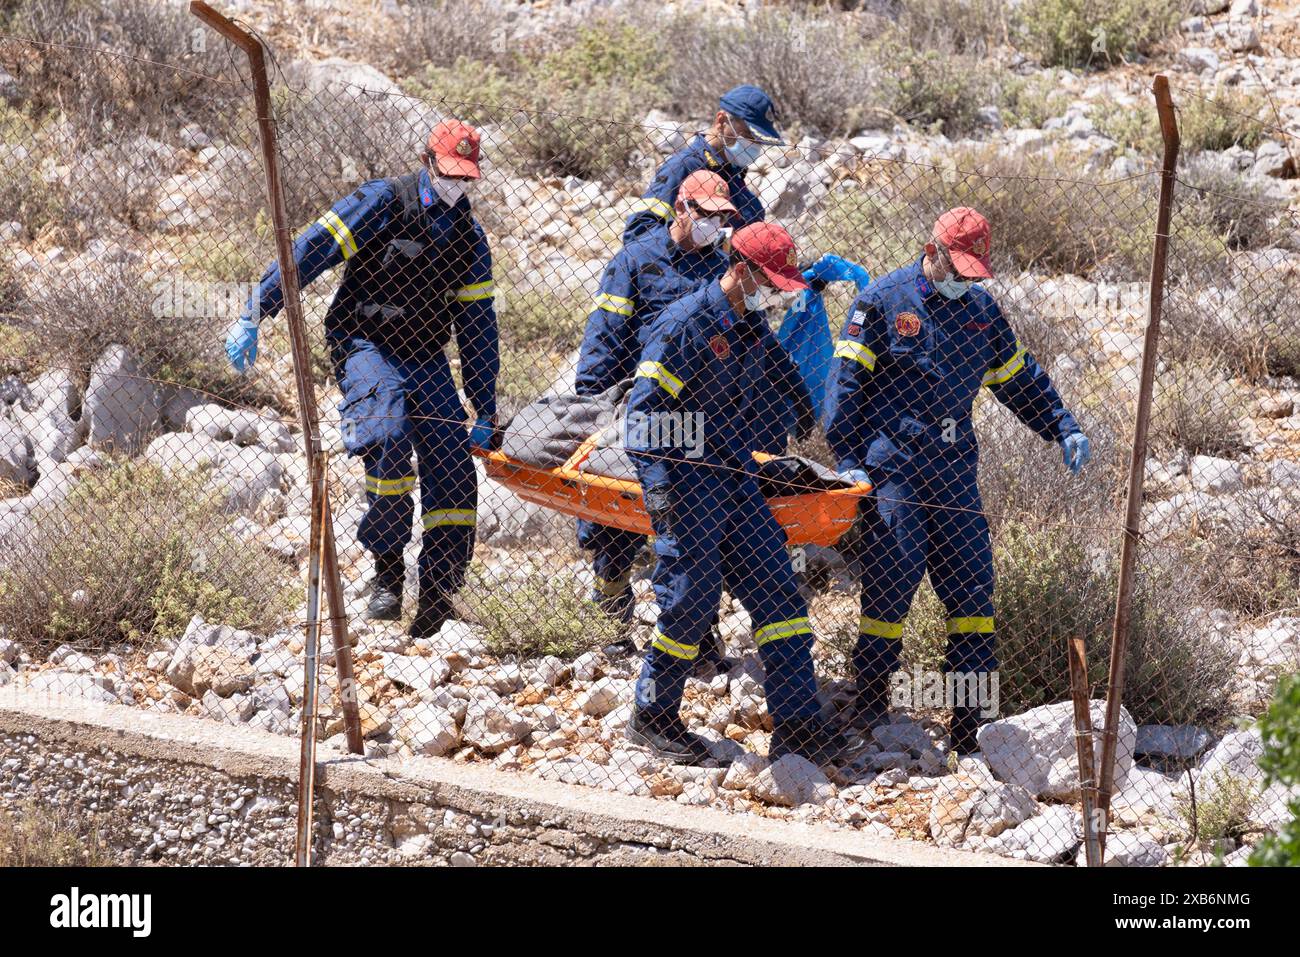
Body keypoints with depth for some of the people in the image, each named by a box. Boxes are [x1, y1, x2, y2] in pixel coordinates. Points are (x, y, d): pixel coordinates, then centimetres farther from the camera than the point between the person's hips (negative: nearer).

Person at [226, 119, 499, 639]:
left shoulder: (469, 236, 11)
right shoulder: (382, 203, -6)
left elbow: (478, 325, 16)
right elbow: (309, 252, -11)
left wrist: (486, 414, 14)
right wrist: (254, 316, -19)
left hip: (426, 358, 6)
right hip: (365, 344, -5)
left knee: (454, 470, -6)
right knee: (389, 439, -30)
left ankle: (437, 597, 4)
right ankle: (387, 569, -17)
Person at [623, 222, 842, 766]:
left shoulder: (754, 330, 14)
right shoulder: (686, 323, -13)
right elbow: (645, 406, -16)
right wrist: (657, 484, -23)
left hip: (736, 480, 8)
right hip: (686, 479, -8)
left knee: (777, 592, 0)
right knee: (692, 599, -6)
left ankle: (796, 724, -1)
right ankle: (651, 718, 11)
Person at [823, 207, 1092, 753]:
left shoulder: (980, 310, 14)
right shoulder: (884, 302, -2)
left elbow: (1018, 378, 25)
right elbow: (846, 382, -4)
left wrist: (1063, 429, 15)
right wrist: (849, 460, -12)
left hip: (954, 469, 5)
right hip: (892, 468, -5)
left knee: (971, 584, 0)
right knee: (892, 582, -9)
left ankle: (968, 726, 4)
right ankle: (869, 700, 5)